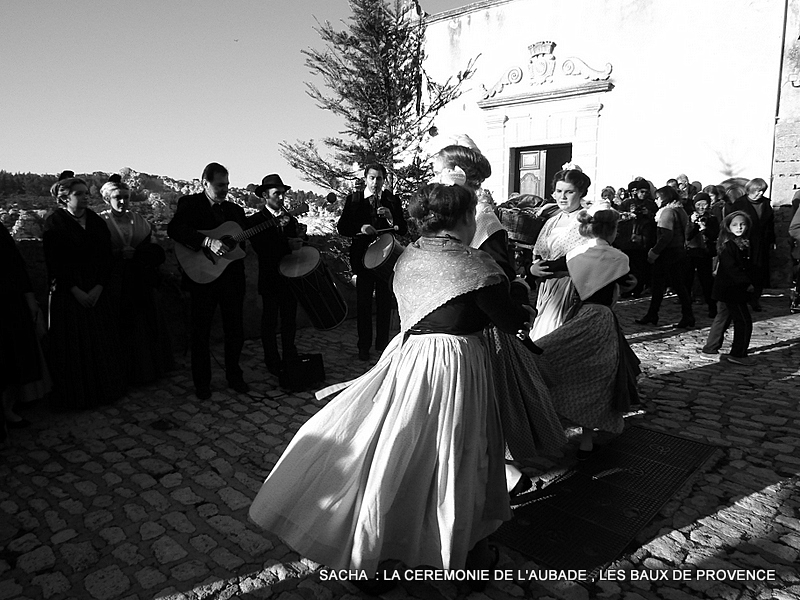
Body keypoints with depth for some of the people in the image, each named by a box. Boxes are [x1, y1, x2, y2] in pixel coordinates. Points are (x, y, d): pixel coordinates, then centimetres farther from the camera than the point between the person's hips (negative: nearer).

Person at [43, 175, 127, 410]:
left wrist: (98, 287, -8)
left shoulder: (97, 222, 9)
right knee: (73, 344, -1)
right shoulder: (53, 224, -2)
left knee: (102, 342, 6)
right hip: (67, 292, -4)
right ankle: (75, 396, 11)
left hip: (97, 292, 4)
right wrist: (76, 291, -14)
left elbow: (107, 258, 5)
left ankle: (105, 389, 19)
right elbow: (54, 263, -8)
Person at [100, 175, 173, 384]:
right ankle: (124, 372, 11)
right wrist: (120, 254, -15)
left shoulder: (139, 220, 9)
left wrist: (135, 253, -4)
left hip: (140, 281, 4)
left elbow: (153, 250, 12)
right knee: (121, 326, -2)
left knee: (146, 323, 8)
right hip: (116, 282, -4)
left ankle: (149, 368, 22)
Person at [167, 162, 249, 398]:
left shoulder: (235, 209, 14)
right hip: (203, 276, -4)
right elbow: (174, 229, -21)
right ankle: (202, 383, 19)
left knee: (235, 330, 10)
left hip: (232, 278, 5)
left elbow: (244, 241, 14)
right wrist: (208, 242, -30)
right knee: (201, 332, 5)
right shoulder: (190, 204, -3)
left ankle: (234, 376, 27)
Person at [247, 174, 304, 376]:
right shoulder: (255, 221, -6)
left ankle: (290, 359, 26)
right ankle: (273, 364, 16)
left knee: (290, 321, 13)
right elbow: (262, 249, -19)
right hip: (270, 280, -5)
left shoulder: (290, 219, 10)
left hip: (290, 276, 5)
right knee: (270, 322, 5)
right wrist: (287, 245, -24)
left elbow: (296, 245, 9)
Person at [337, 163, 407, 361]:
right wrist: (360, 228, -20)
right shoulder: (353, 199, 2)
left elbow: (403, 230, -2)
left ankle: (382, 344, 22)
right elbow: (341, 226, -3)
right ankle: (364, 346, 16)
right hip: (363, 257, -1)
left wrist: (391, 218, -20)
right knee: (363, 303, 4)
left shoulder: (392, 201, 3)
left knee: (384, 303, 8)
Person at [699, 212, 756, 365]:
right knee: (744, 321, -5)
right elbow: (731, 268, -22)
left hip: (726, 290, 10)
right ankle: (738, 354, 3)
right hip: (730, 290, -10)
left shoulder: (742, 244, 13)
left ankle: (709, 350, 22)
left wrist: (752, 279, 4)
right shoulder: (728, 245, -16)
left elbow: (746, 266, 18)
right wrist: (746, 283, -20)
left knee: (723, 318, 15)